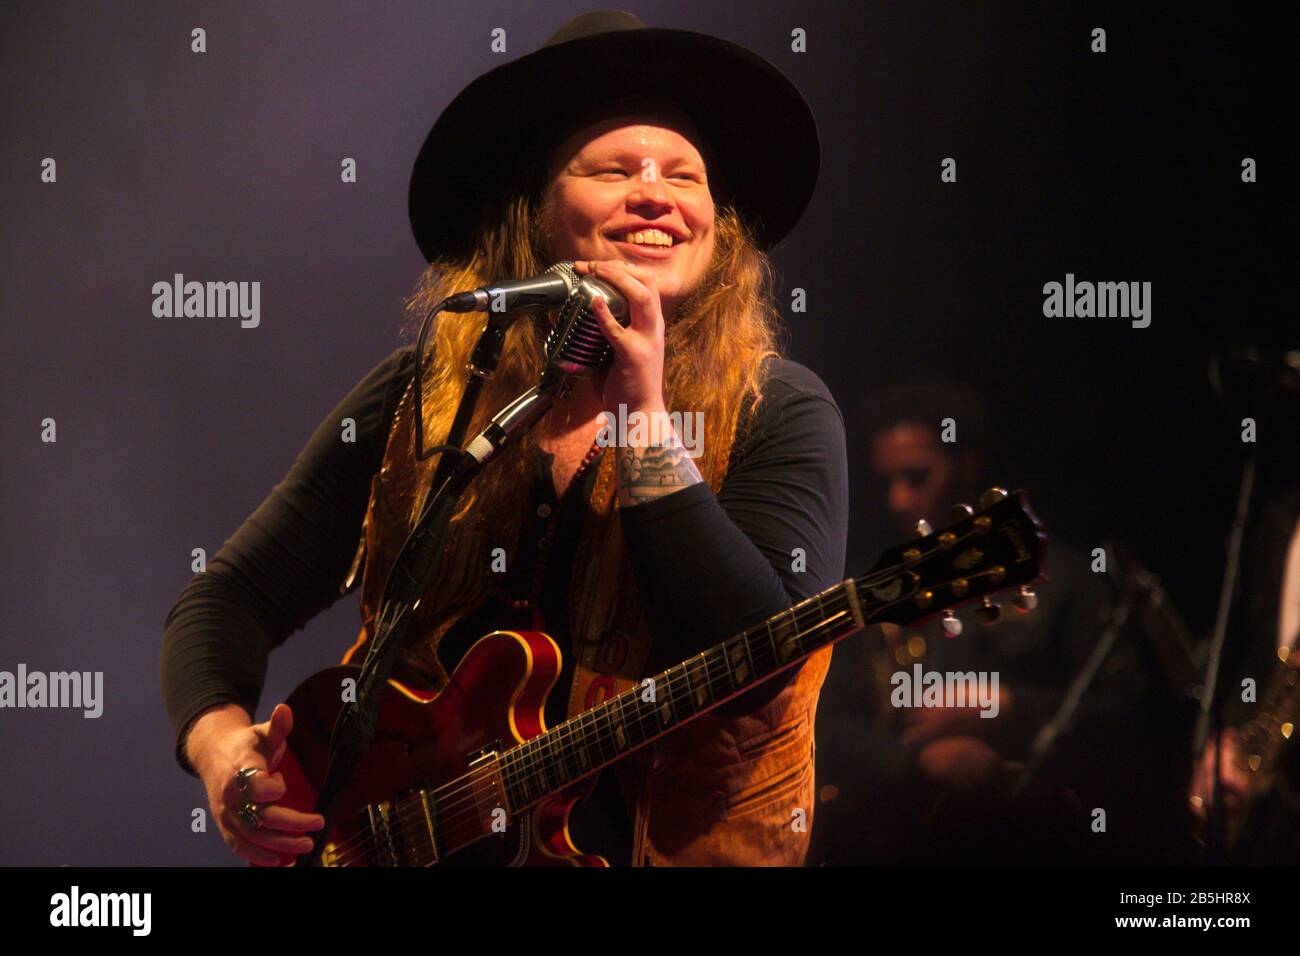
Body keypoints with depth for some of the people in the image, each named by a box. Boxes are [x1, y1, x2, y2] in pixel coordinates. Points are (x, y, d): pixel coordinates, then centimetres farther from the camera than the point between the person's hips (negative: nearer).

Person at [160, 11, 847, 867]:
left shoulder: (776, 414, 0)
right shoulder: (421, 397, 6)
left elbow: (761, 658, -15)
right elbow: (231, 599, 11)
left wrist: (644, 421, -15)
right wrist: (222, 746, -8)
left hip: (662, 837, -1)